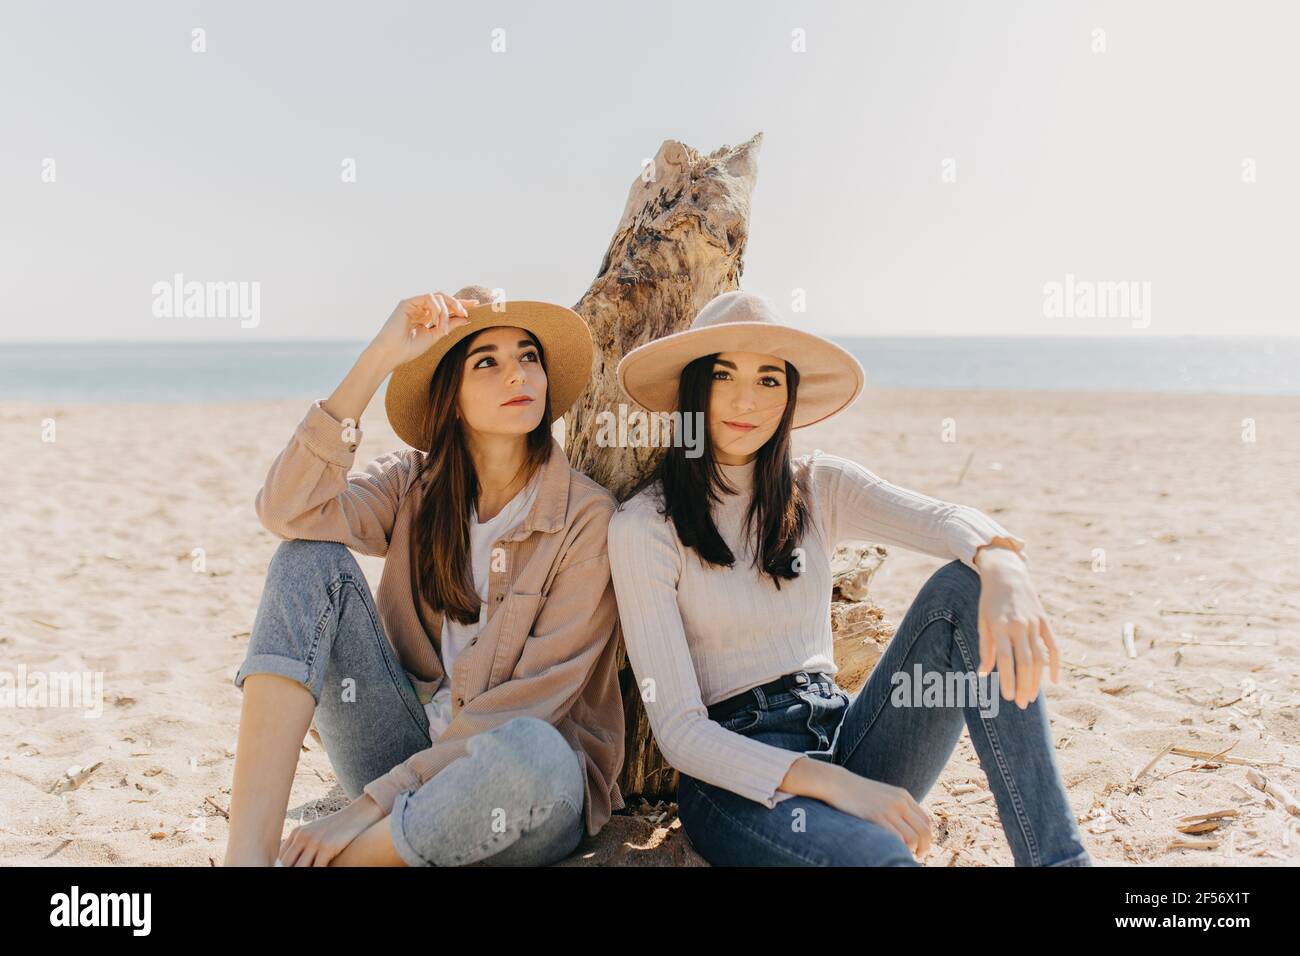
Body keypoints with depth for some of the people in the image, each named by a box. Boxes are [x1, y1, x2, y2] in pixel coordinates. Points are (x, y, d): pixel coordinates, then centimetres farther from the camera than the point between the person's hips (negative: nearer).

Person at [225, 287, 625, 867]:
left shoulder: (586, 518, -9)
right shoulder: (414, 486, 3)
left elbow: (534, 697, -14)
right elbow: (287, 510, -16)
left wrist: (374, 801, -17)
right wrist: (378, 358, -20)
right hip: (408, 750, 4)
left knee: (530, 749, -41)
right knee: (309, 559, -13)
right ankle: (248, 851, -23)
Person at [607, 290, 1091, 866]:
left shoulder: (820, 489, 8)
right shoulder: (642, 526, -5)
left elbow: (942, 520, -13)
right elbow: (679, 730, -11)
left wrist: (1001, 566, -38)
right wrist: (830, 784, -25)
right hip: (735, 774, -6)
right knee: (881, 858, -43)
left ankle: (1057, 861, -25)